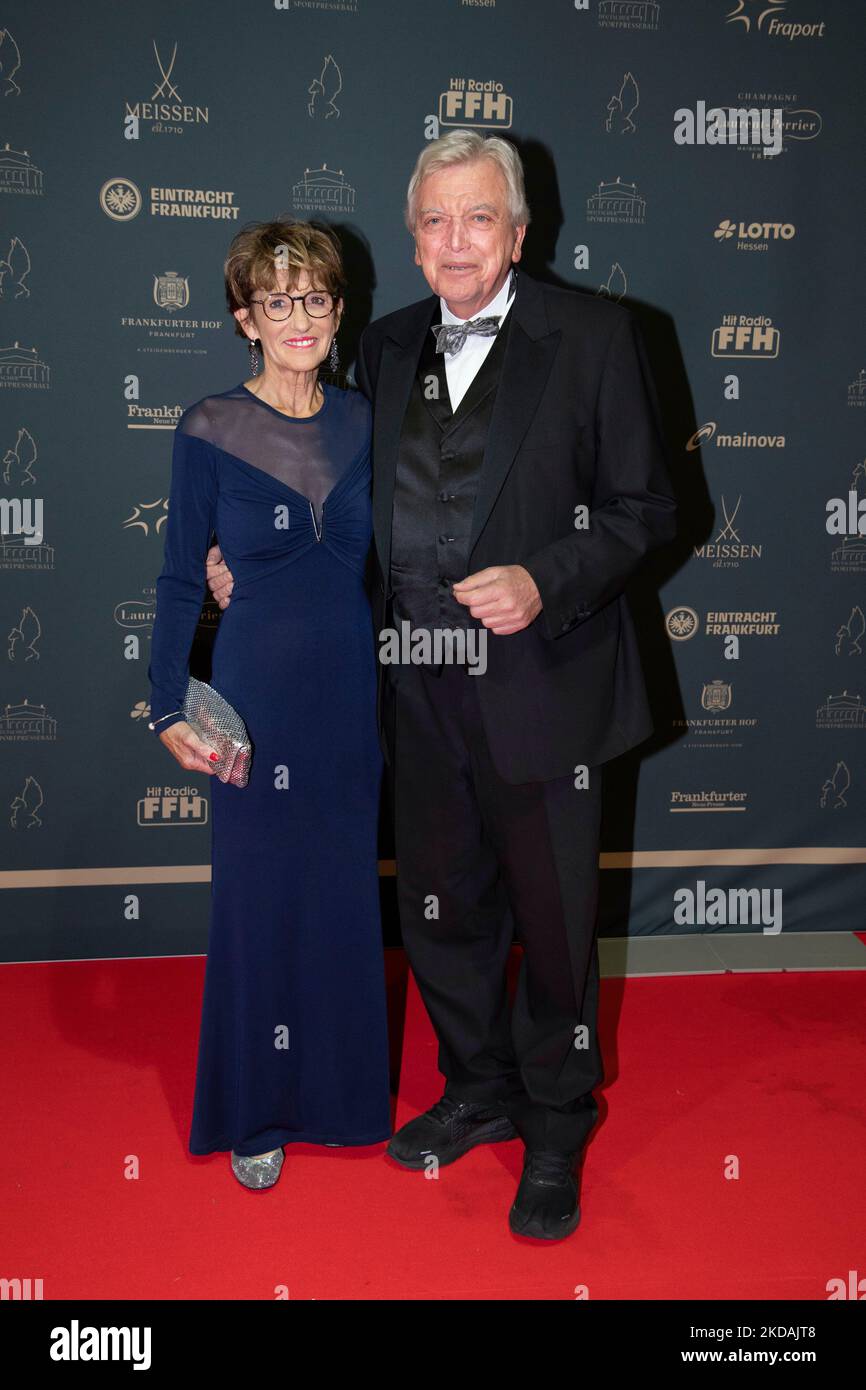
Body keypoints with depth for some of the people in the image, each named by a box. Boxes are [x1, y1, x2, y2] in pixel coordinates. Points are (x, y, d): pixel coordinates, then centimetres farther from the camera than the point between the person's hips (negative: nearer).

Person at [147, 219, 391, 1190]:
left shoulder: (361, 424, 5)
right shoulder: (210, 431, -5)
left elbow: (379, 558, 12)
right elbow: (179, 578, -3)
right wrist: (168, 708, -8)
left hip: (353, 686, 3)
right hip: (257, 689, -3)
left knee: (347, 889, 12)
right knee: (259, 893, 6)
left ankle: (343, 1088, 31)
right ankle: (257, 1113, 24)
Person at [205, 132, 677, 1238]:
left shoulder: (593, 337, -5)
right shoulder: (384, 349, 9)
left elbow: (644, 508, -5)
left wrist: (544, 584, -20)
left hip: (540, 685, -4)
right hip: (422, 692, 5)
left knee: (554, 921, 8)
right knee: (441, 910, 17)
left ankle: (556, 1129, 31)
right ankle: (478, 1092, 41)